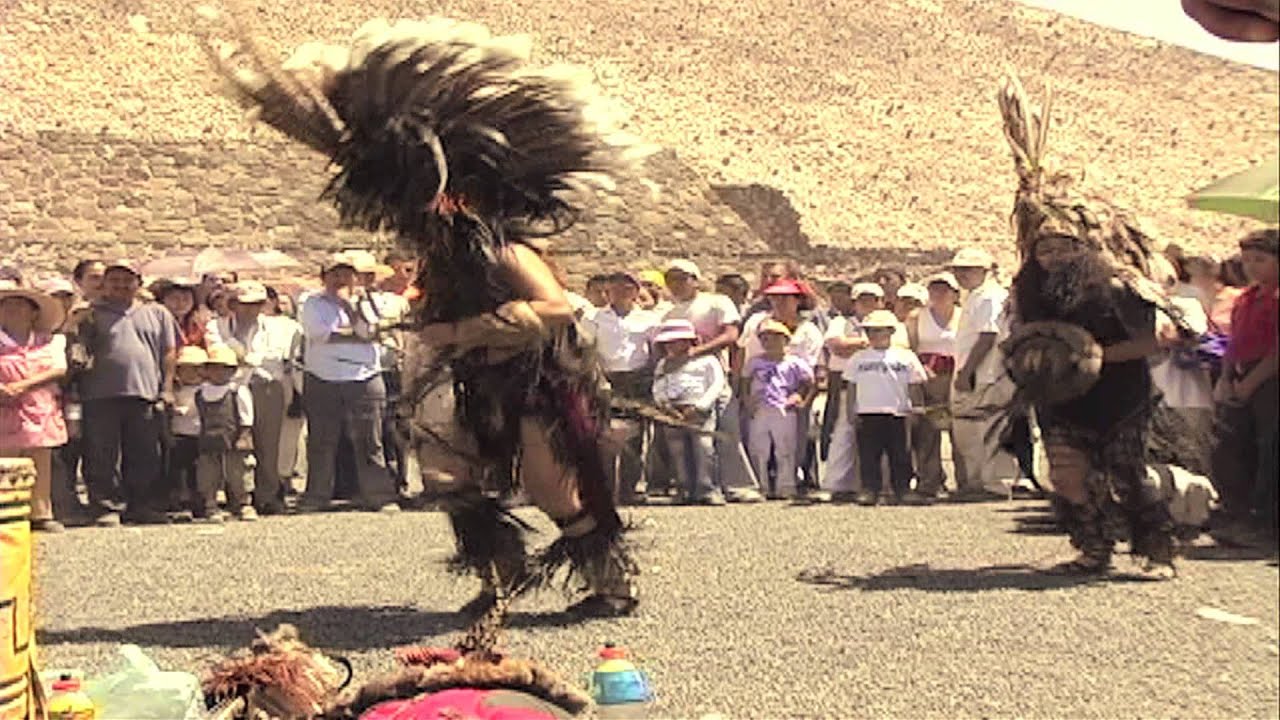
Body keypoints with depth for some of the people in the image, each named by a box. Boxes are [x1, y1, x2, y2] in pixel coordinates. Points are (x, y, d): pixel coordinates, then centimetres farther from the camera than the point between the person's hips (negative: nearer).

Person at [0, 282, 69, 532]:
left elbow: (60, 368, -2)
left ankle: (41, 514, 6)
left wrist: (24, 384, -13)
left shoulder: (49, 340, 11)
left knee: (42, 466, 0)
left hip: (41, 410, 1)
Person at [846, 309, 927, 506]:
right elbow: (852, 387, 11)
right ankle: (869, 488, 5)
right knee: (868, 456, 0)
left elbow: (915, 387, 8)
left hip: (898, 415, -1)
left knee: (901, 456, 2)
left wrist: (917, 409, 0)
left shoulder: (906, 357, 6)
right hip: (867, 415, 1)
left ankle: (903, 488, 9)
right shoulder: (858, 358, 10)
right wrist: (851, 412, 3)